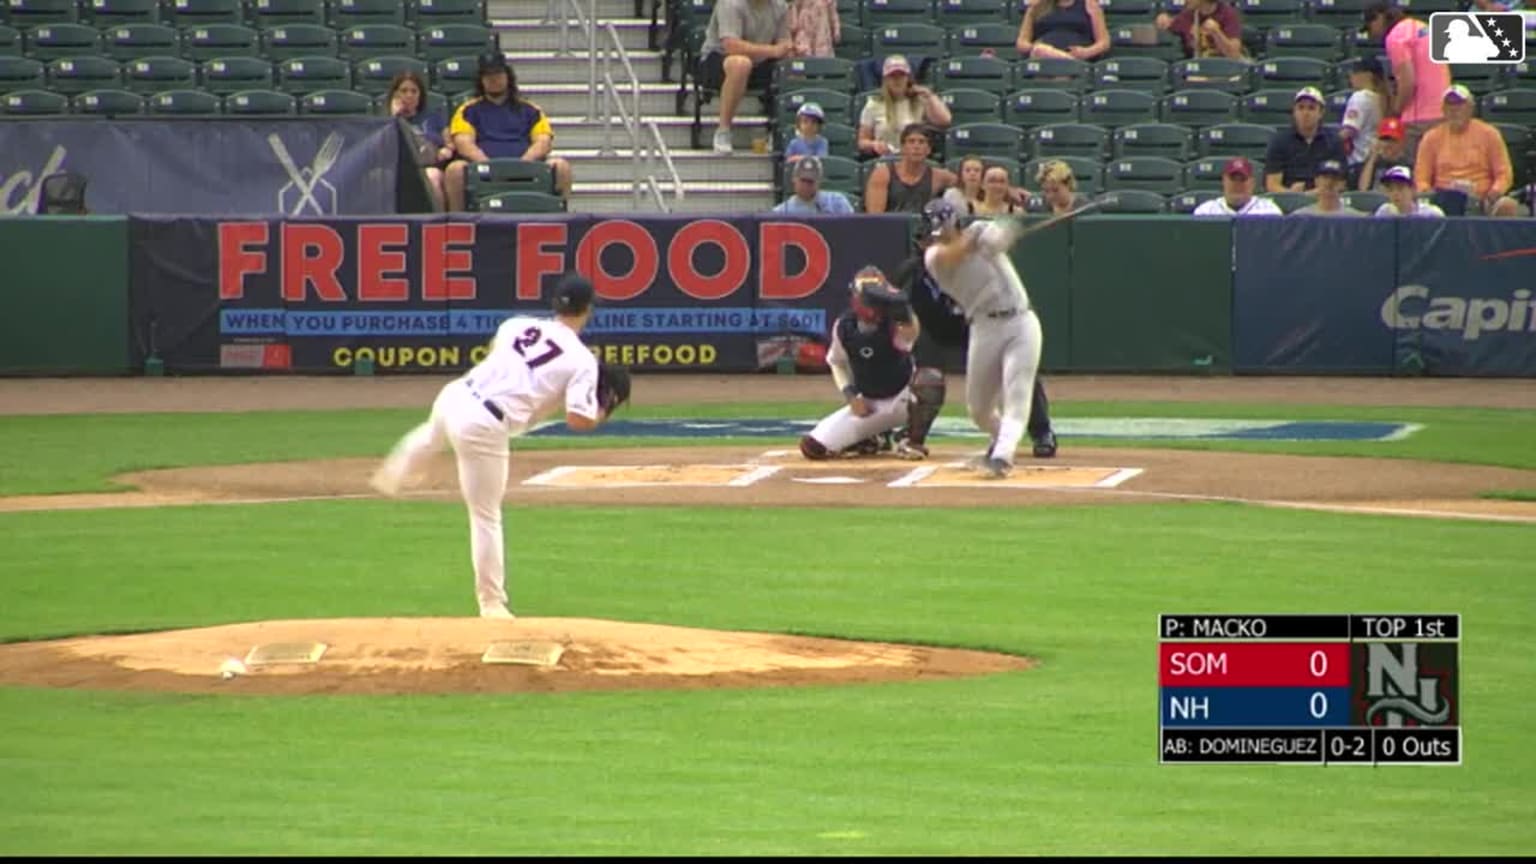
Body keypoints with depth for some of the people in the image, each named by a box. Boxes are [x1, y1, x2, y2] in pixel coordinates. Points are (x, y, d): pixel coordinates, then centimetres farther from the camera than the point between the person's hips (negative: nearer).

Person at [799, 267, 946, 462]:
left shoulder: (895, 324, -19)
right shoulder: (843, 327, -9)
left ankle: (913, 440, -11)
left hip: (903, 400, -3)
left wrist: (902, 307, -55)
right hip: (867, 406, 3)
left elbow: (911, 333, -45)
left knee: (930, 380, -38)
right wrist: (851, 395, -4)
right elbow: (837, 363, 9)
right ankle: (869, 440, 17)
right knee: (813, 447, -13)